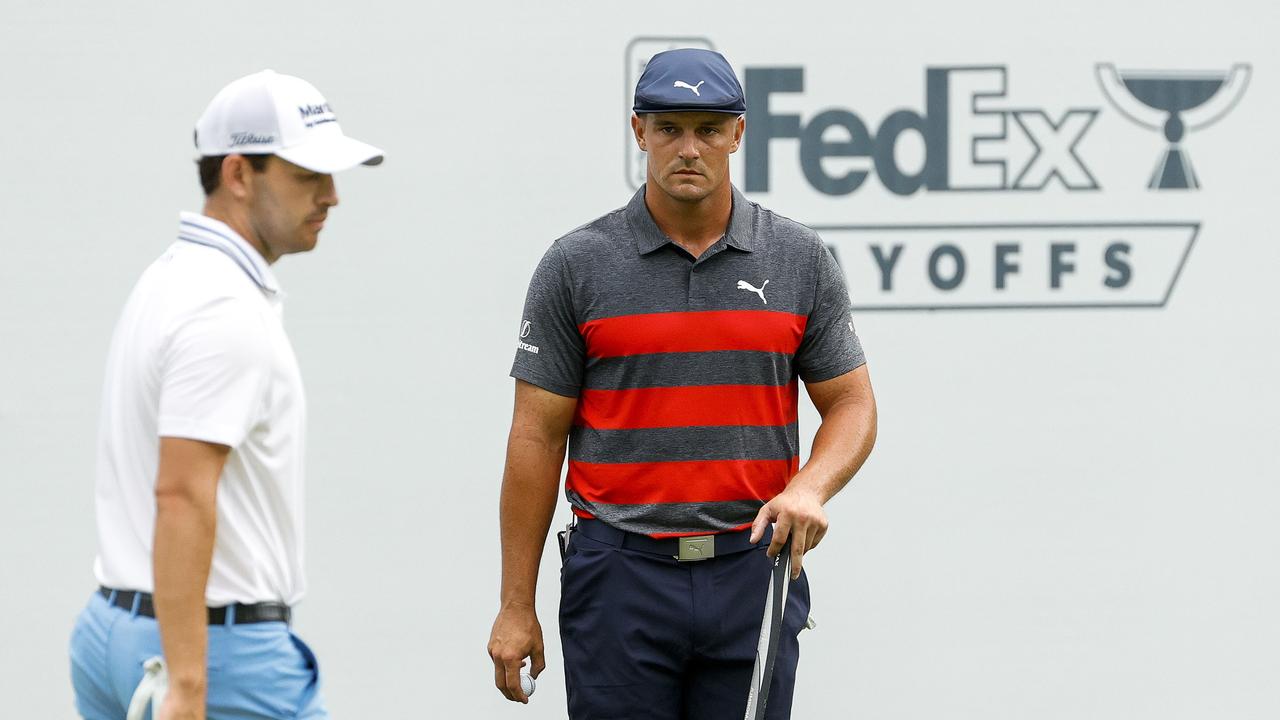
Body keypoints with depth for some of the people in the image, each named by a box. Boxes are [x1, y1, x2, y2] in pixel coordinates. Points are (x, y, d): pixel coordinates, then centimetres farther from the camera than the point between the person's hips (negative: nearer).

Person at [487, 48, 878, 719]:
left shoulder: (801, 260, 5)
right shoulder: (577, 265, 0)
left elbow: (851, 403, 9)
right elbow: (537, 437, 2)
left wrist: (810, 487, -14)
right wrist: (516, 606, -1)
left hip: (754, 573, 1)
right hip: (620, 582, -1)